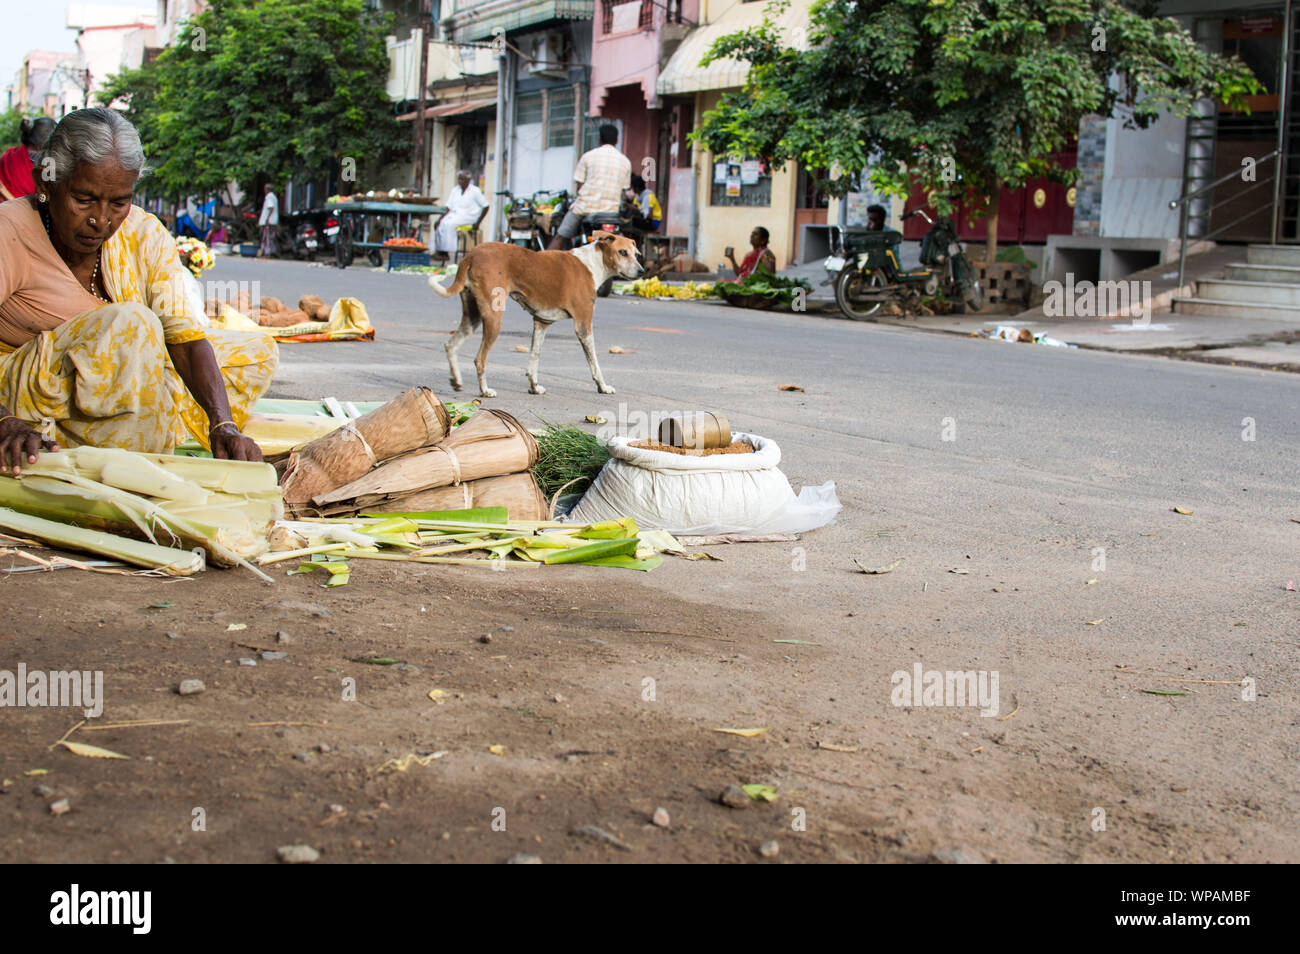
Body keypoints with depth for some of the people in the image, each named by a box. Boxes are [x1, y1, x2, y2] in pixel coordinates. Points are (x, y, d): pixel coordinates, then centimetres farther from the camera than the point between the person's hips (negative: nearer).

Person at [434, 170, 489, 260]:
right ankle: (439, 250, -23)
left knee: (449, 224, -31)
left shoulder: (475, 191, -1)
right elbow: (448, 209, 10)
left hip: (468, 216, -6)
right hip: (454, 214, 6)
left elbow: (485, 207, -2)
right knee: (439, 224, -22)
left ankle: (446, 252, -30)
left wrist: (478, 222, -11)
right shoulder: (455, 190, 14)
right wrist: (439, 219, -6)